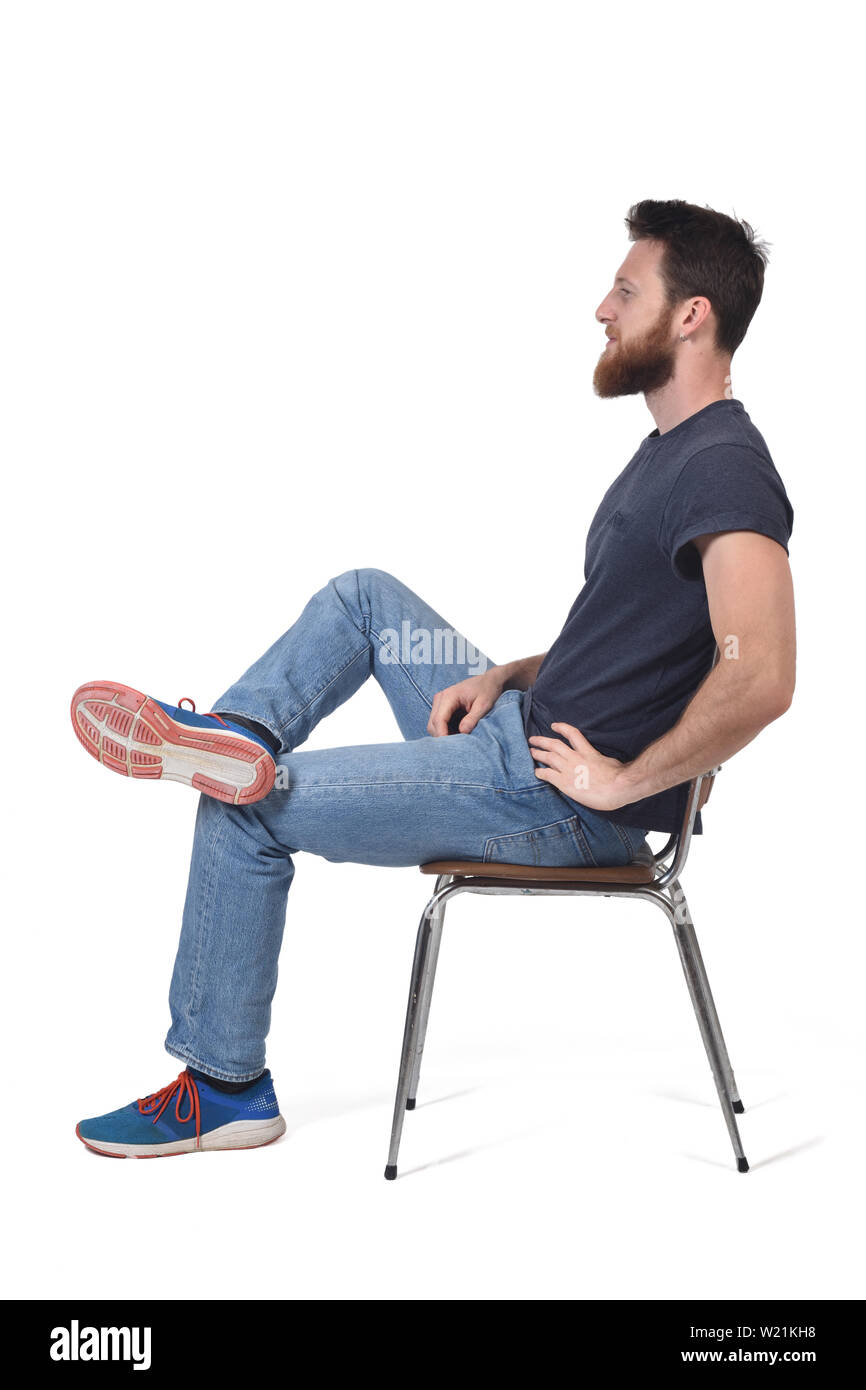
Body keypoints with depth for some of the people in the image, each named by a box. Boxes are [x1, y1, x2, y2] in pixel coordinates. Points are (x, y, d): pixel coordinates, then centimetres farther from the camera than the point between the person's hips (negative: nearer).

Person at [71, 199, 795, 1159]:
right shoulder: (672, 446, 12)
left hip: (565, 801, -10)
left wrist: (625, 780, -22)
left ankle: (223, 1087, 15)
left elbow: (759, 678, -34)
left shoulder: (724, 469, -20)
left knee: (250, 812, -1)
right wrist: (503, 675, 7)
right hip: (526, 729, 10)